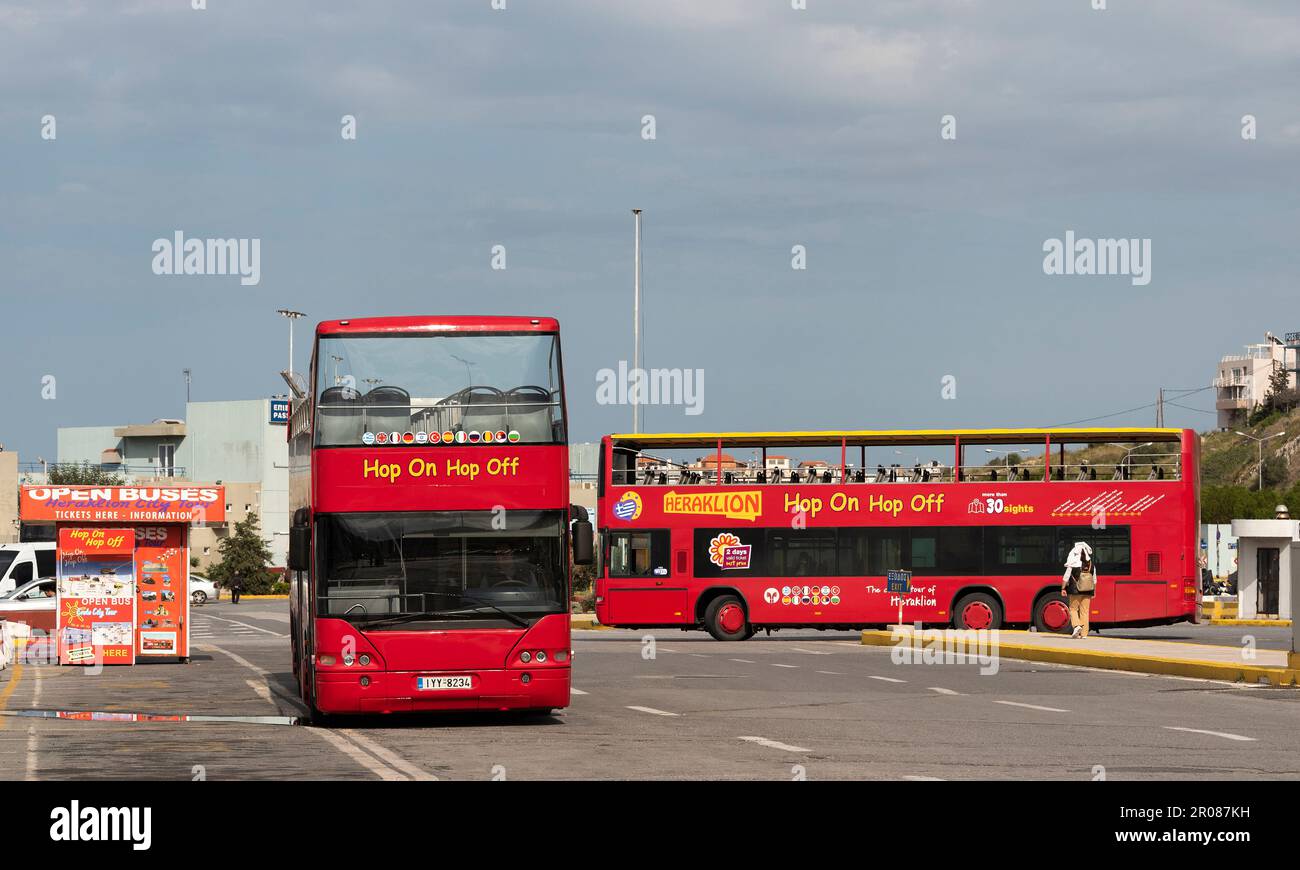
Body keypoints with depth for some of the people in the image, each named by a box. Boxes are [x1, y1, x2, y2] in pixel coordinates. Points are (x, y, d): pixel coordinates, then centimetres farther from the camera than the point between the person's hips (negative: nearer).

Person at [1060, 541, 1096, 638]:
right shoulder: (1092, 566, 3)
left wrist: (1063, 588, 1)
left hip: (1075, 591, -3)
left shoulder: (1072, 565, -9)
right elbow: (1094, 580, 10)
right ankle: (1084, 633, 5)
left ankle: (1076, 625, -14)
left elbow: (1065, 578, -8)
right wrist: (1094, 591, 20)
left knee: (1073, 609, 10)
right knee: (1084, 611, 7)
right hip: (1087, 592, 3)